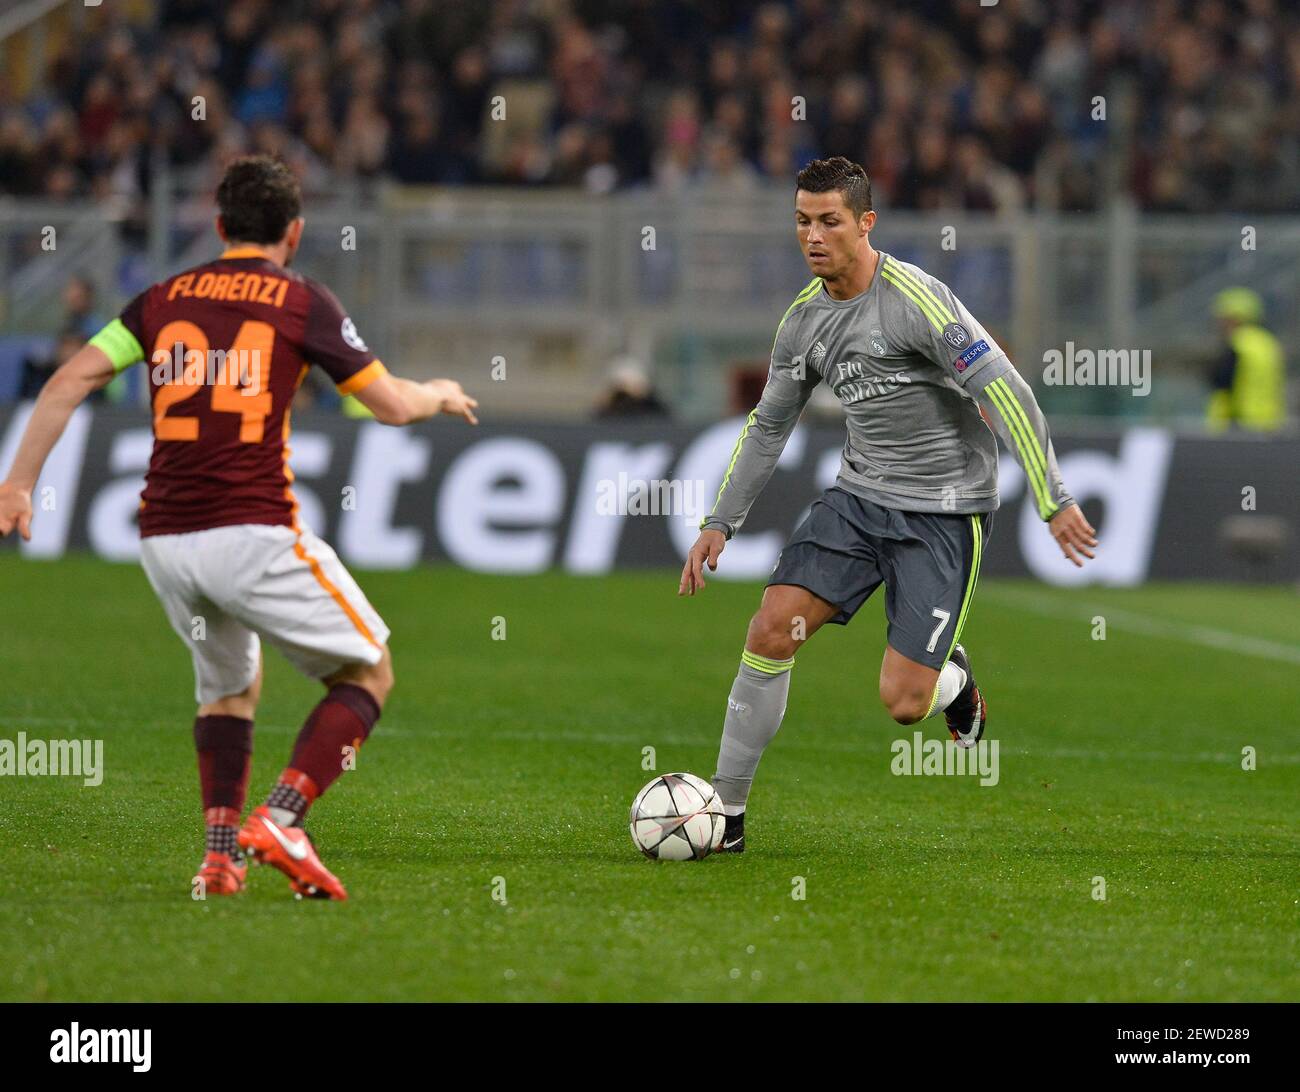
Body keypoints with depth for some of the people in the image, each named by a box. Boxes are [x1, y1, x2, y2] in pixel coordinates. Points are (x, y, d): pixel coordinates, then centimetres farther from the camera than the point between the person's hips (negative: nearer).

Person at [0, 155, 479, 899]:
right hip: (254, 532, -5)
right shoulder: (302, 301, 1)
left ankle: (222, 852, 13)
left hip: (165, 540, 5)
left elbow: (71, 381, 6)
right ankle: (281, 821, -9)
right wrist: (440, 395, 25)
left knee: (229, 683, 28)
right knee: (368, 675, 10)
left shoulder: (164, 299, 13)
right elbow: (392, 404, 4)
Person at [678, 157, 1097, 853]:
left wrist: (1053, 502, -20)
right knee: (771, 632, -10)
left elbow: (1006, 392, -19)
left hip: (944, 513, -6)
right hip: (860, 495, 6)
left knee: (903, 704, -11)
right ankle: (727, 809, 0)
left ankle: (952, 679, 27)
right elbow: (768, 425, 17)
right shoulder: (804, 318, 4)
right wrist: (721, 522, 13)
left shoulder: (915, 298, -19)